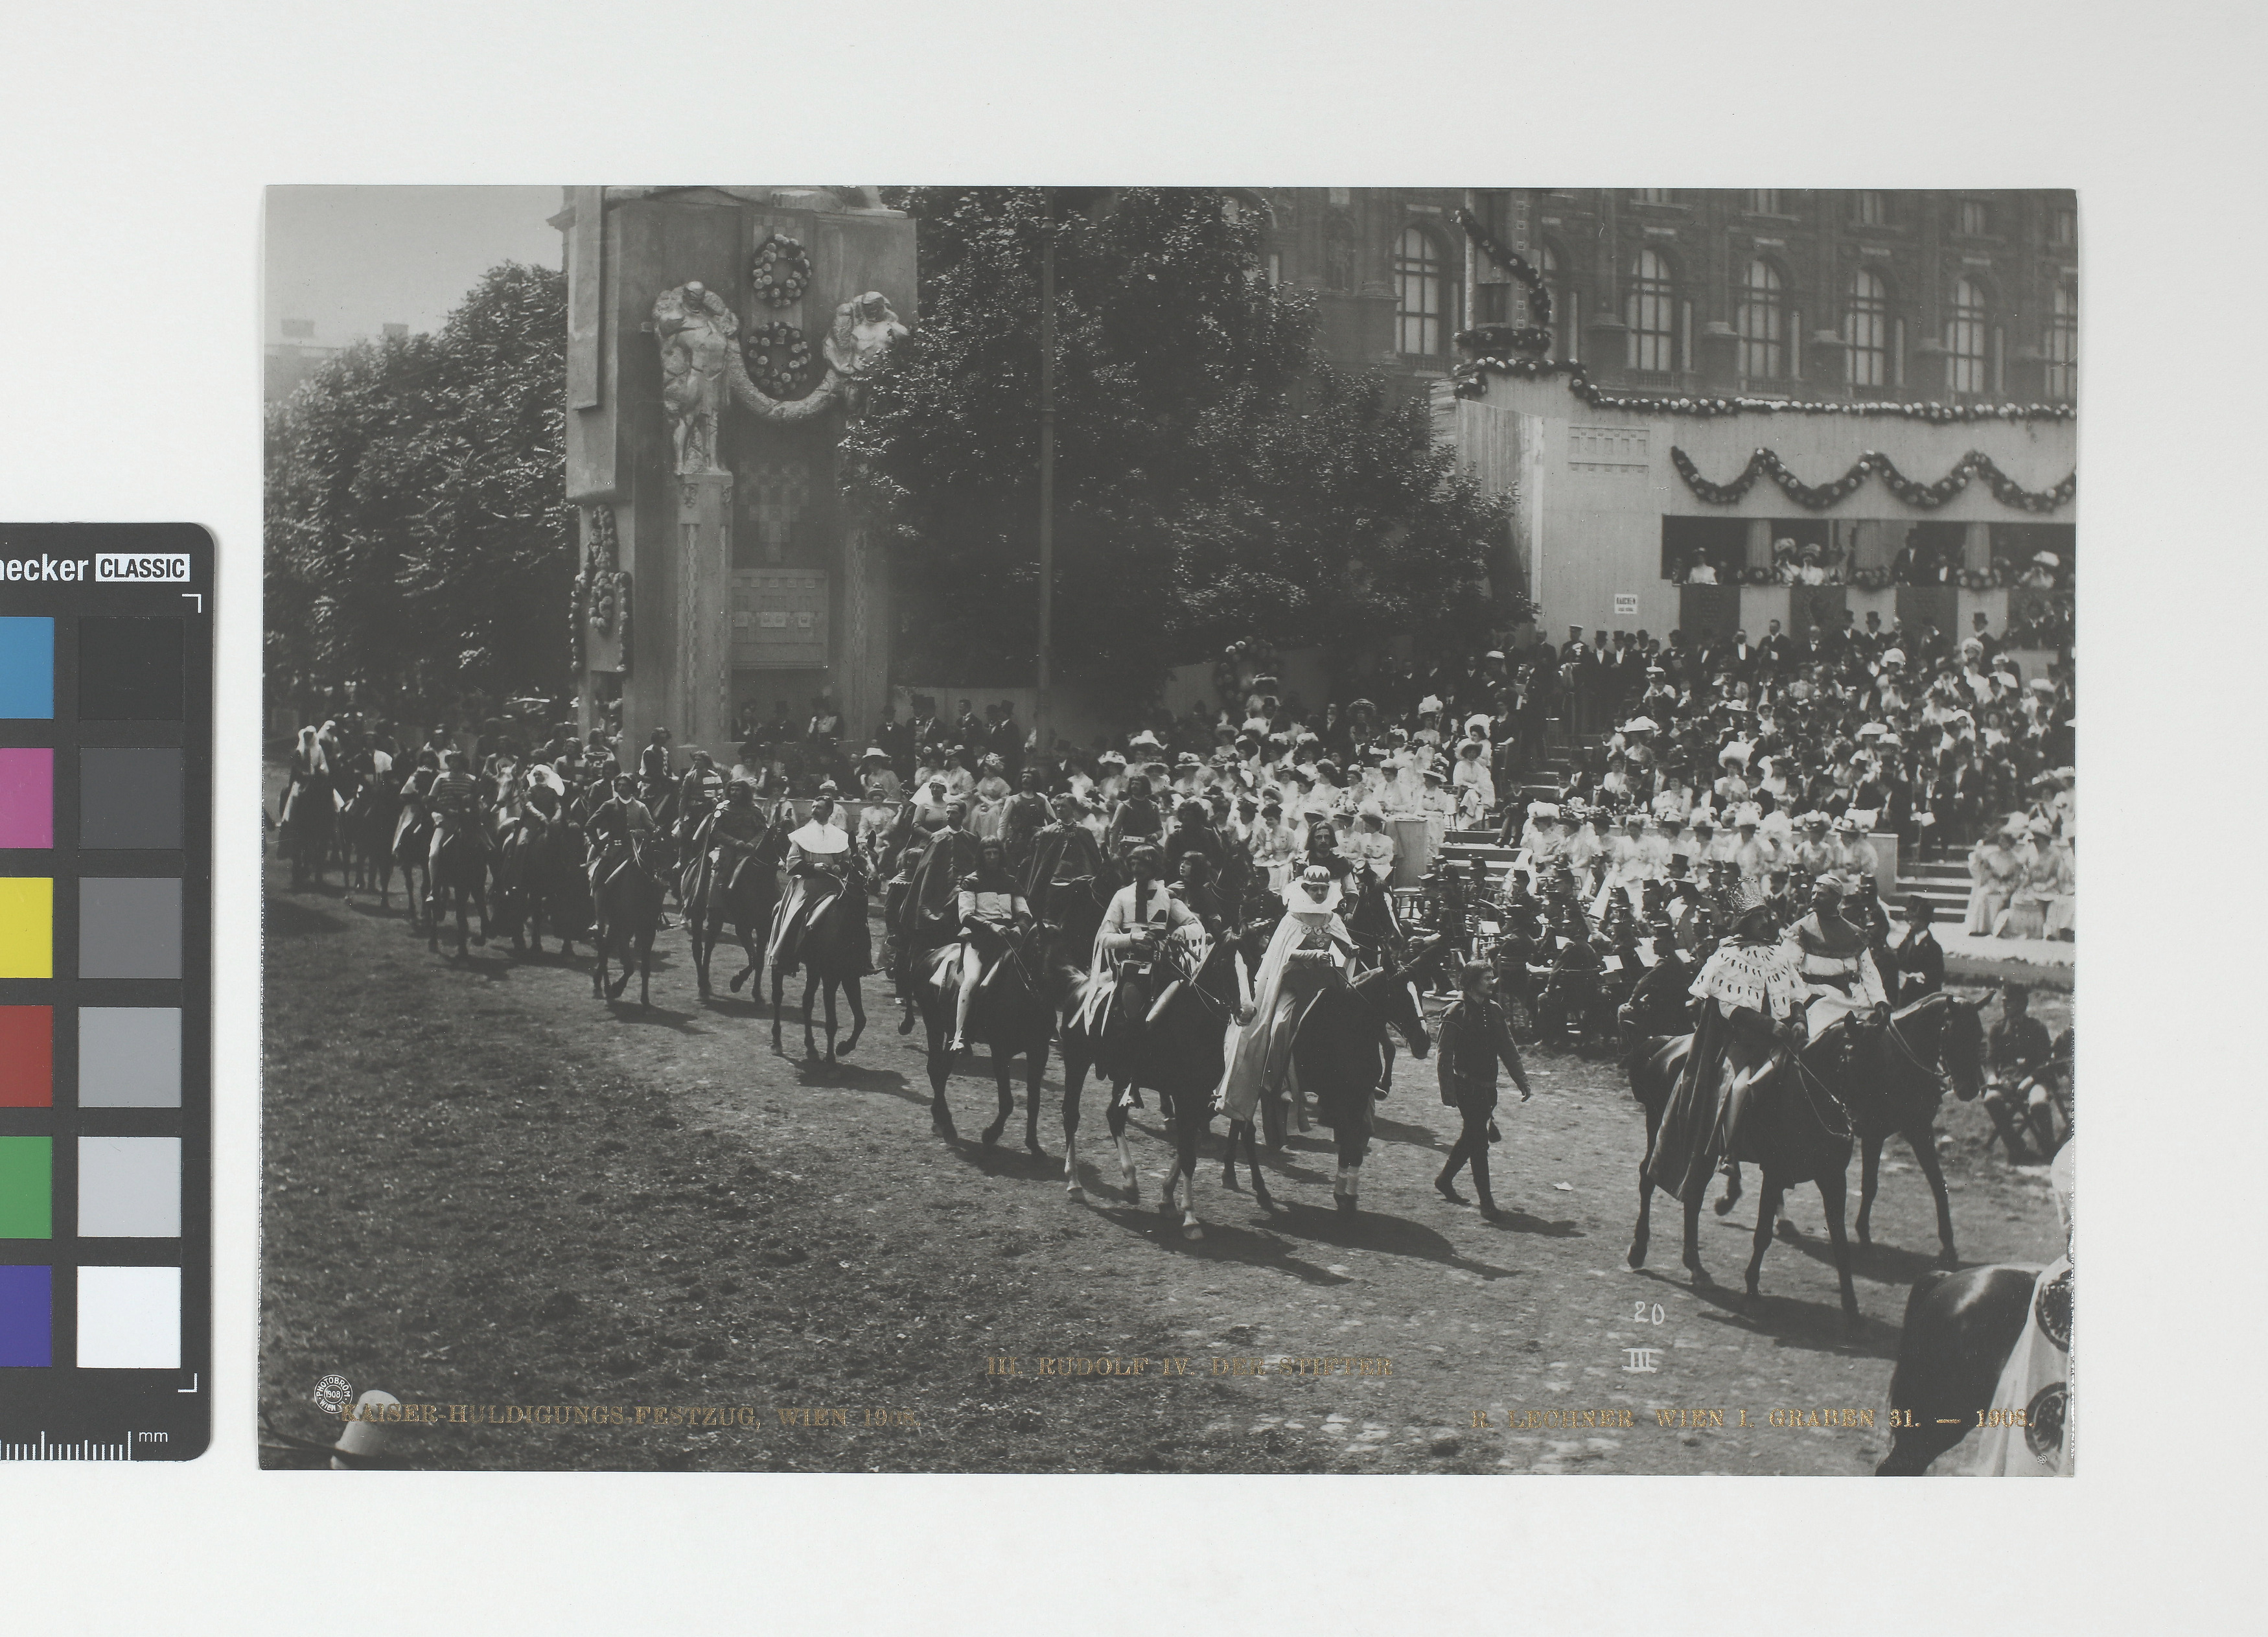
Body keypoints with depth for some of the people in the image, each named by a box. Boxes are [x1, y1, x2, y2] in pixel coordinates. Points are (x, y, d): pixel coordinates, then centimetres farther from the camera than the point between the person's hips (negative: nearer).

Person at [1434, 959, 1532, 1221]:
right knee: (1478, 1139, -7)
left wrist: (1522, 1082, 10)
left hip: (1487, 1086, 7)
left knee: (1472, 1136, 15)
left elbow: (1508, 1050, 15)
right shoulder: (1457, 1012, -10)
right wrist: (1448, 1092, -14)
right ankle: (1486, 1201, -5)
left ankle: (1445, 1179, 34)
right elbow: (1445, 1054, -10)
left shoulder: (1494, 1011, 10)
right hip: (1467, 1086, -7)